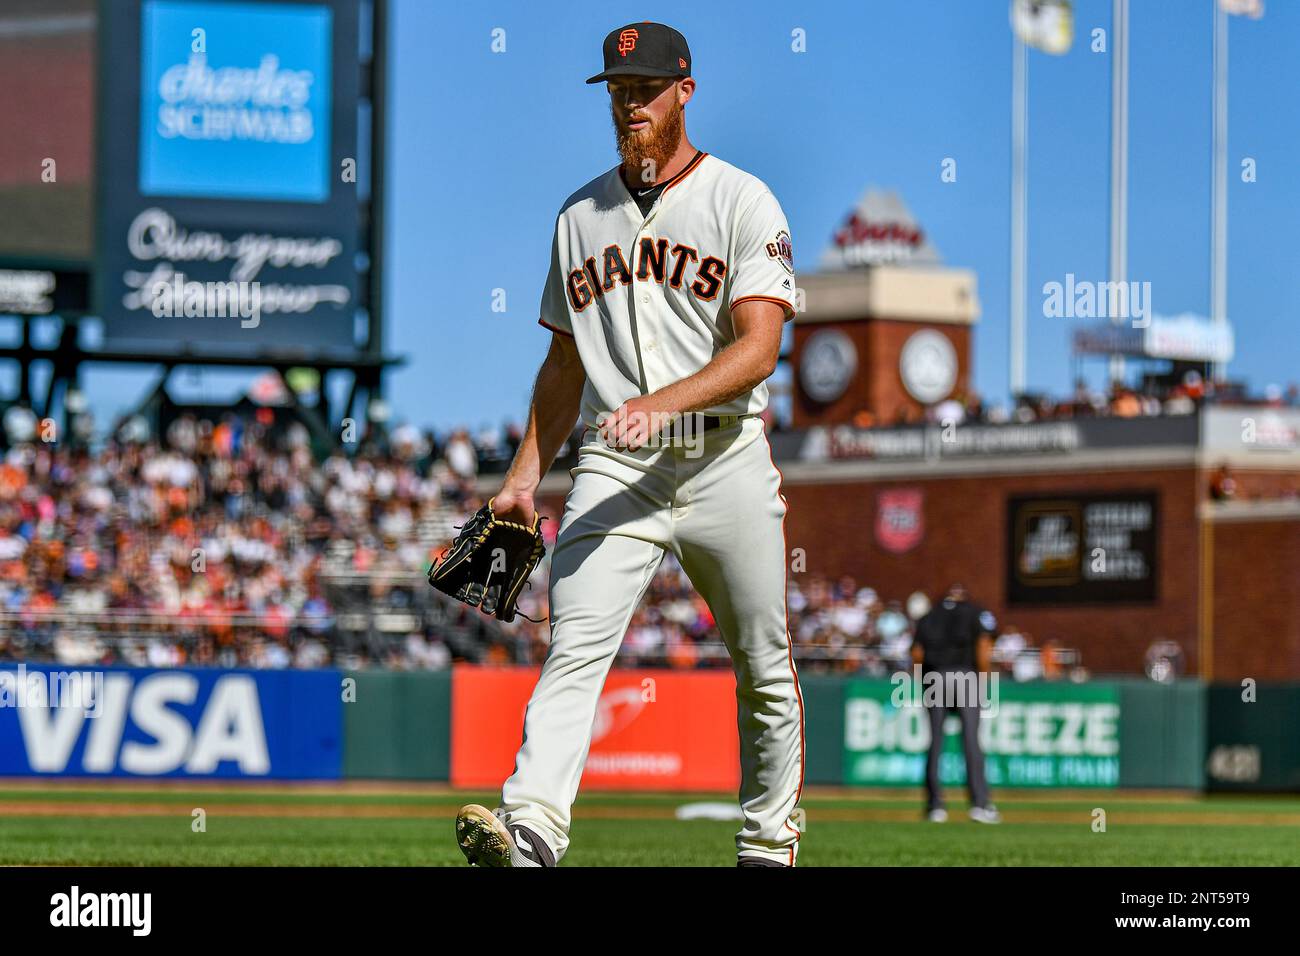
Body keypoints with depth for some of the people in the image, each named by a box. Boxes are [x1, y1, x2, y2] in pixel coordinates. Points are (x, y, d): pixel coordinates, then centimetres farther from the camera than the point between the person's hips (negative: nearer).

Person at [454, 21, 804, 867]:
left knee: (765, 669, 7)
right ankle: (533, 831, -32)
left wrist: (662, 402, -29)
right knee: (576, 646, -17)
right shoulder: (582, 215, 14)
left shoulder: (744, 203, -2)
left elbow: (759, 348, -14)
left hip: (725, 463, -2)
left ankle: (770, 842, 23)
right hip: (614, 470, 2)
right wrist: (524, 478, 14)